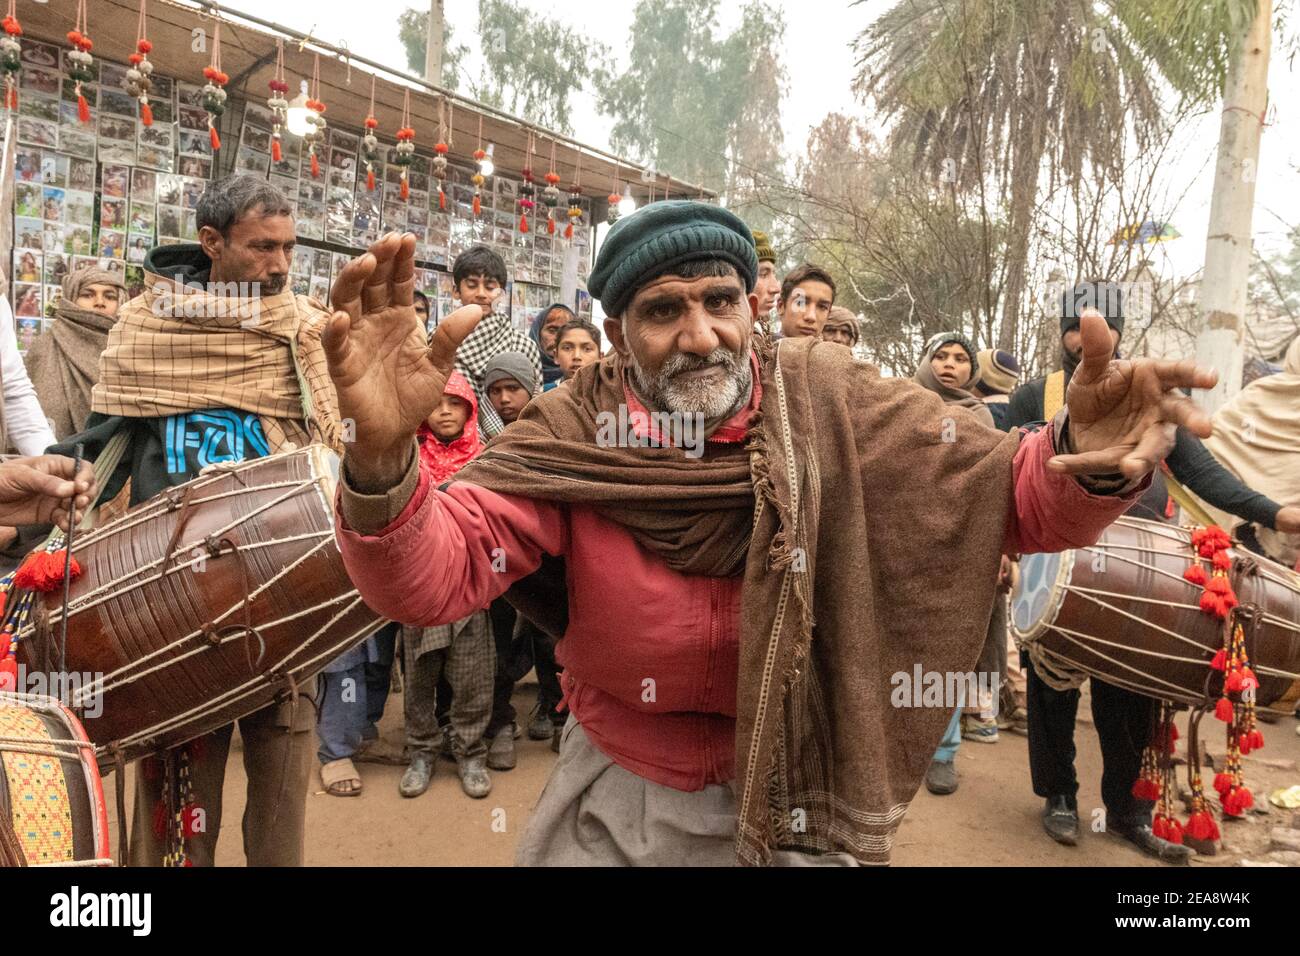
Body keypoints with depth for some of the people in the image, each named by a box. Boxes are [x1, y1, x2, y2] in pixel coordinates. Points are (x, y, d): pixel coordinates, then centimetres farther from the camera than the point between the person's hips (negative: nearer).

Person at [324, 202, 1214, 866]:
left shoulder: (828, 402, -15)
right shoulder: (574, 434, -17)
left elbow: (1015, 493, -15)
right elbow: (428, 576, -27)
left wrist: (1088, 462, -38)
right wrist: (383, 459, -48)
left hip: (795, 798, 1)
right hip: (619, 795, 0)